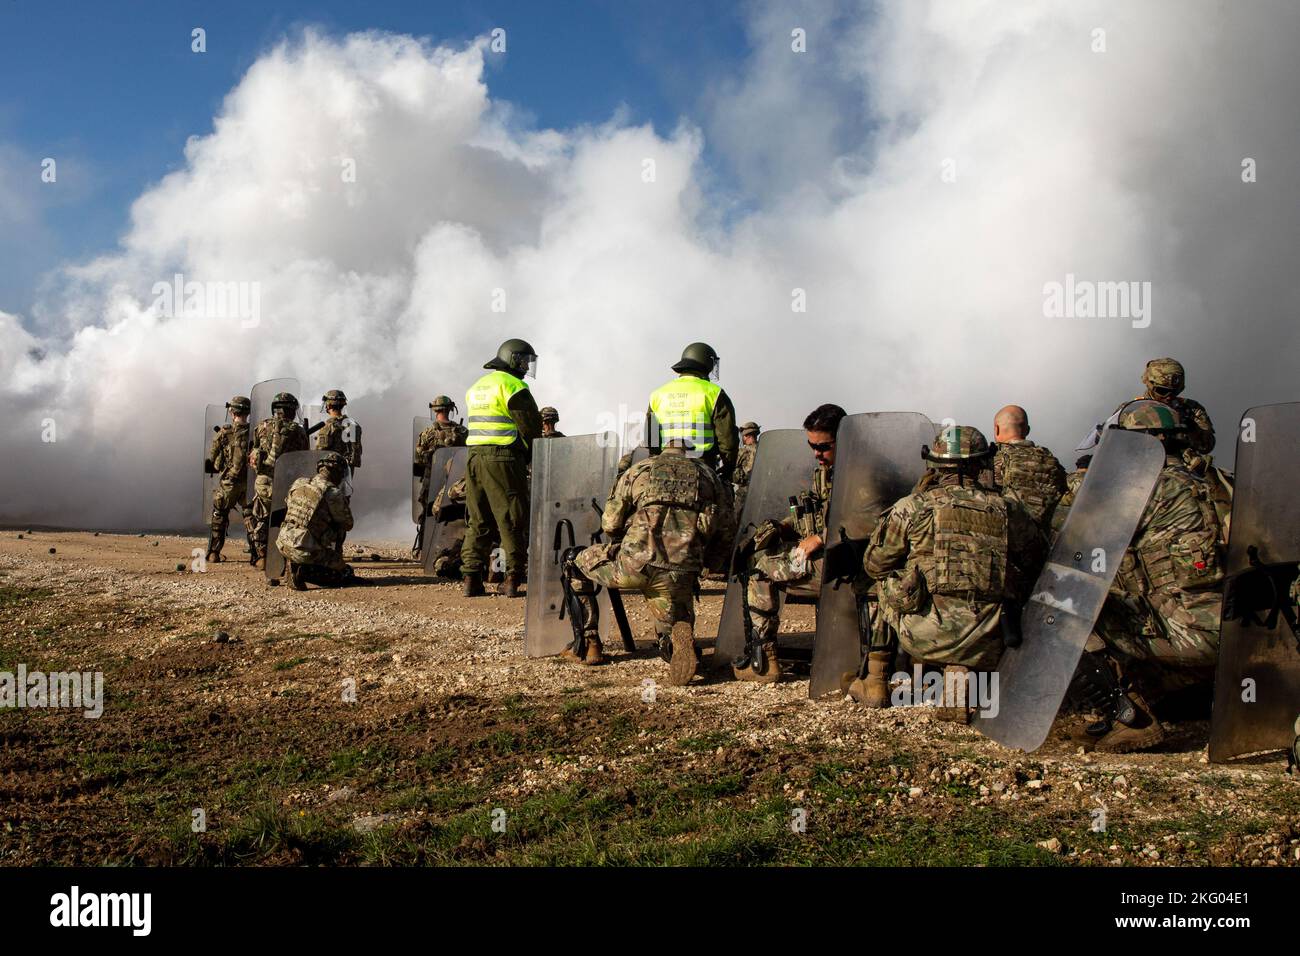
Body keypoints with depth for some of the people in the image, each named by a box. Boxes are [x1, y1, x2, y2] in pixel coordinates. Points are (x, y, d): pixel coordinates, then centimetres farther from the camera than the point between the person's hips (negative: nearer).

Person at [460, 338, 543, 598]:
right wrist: (533, 459, 8)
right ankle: (513, 580, -3)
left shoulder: (476, 387, 19)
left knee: (477, 521, 10)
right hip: (503, 459, -7)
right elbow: (532, 427, -8)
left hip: (474, 457, 8)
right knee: (513, 521, -2)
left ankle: (471, 579, 8)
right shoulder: (512, 385, -7)